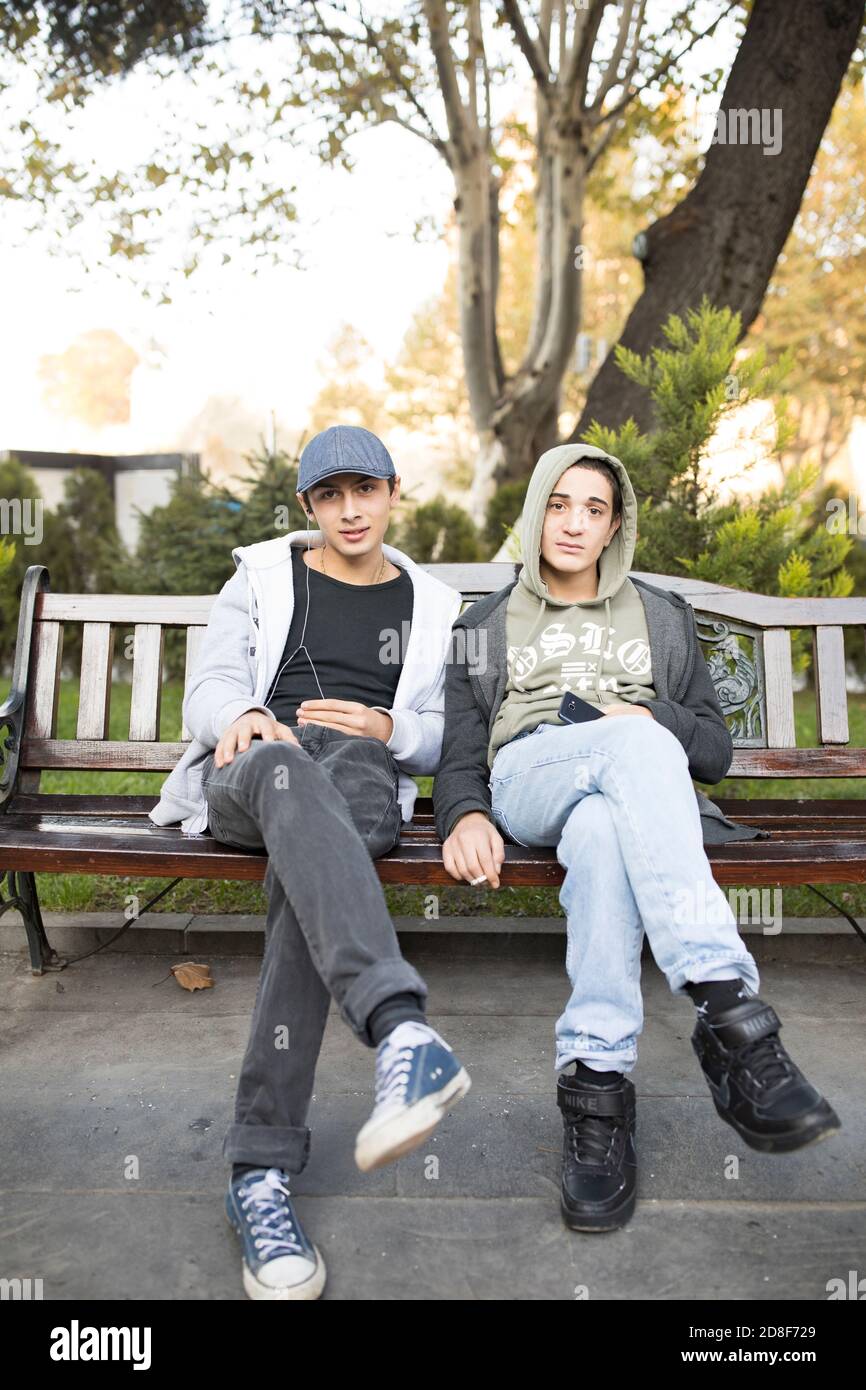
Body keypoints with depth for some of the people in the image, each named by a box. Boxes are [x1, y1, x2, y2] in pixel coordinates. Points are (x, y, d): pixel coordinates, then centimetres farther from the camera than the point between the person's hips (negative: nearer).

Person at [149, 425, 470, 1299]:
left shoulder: (430, 606, 23)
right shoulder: (263, 577, 21)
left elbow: (442, 736, 17)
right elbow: (207, 688, 10)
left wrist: (388, 729, -6)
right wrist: (243, 717, -15)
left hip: (366, 783, 1)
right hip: (245, 775, 0)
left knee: (334, 808, -39)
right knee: (292, 776, -40)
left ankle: (262, 1169, -43)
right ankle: (404, 1035, -62)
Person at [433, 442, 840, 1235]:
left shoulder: (664, 618, 27)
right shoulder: (487, 625, 26)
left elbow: (715, 750, 18)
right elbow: (460, 752, 14)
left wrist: (658, 716, -6)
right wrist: (465, 813, -10)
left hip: (640, 783, 1)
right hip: (526, 777, -1)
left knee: (601, 830, -41)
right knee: (633, 743, -39)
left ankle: (596, 1081, -46)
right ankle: (730, 1013, -51)